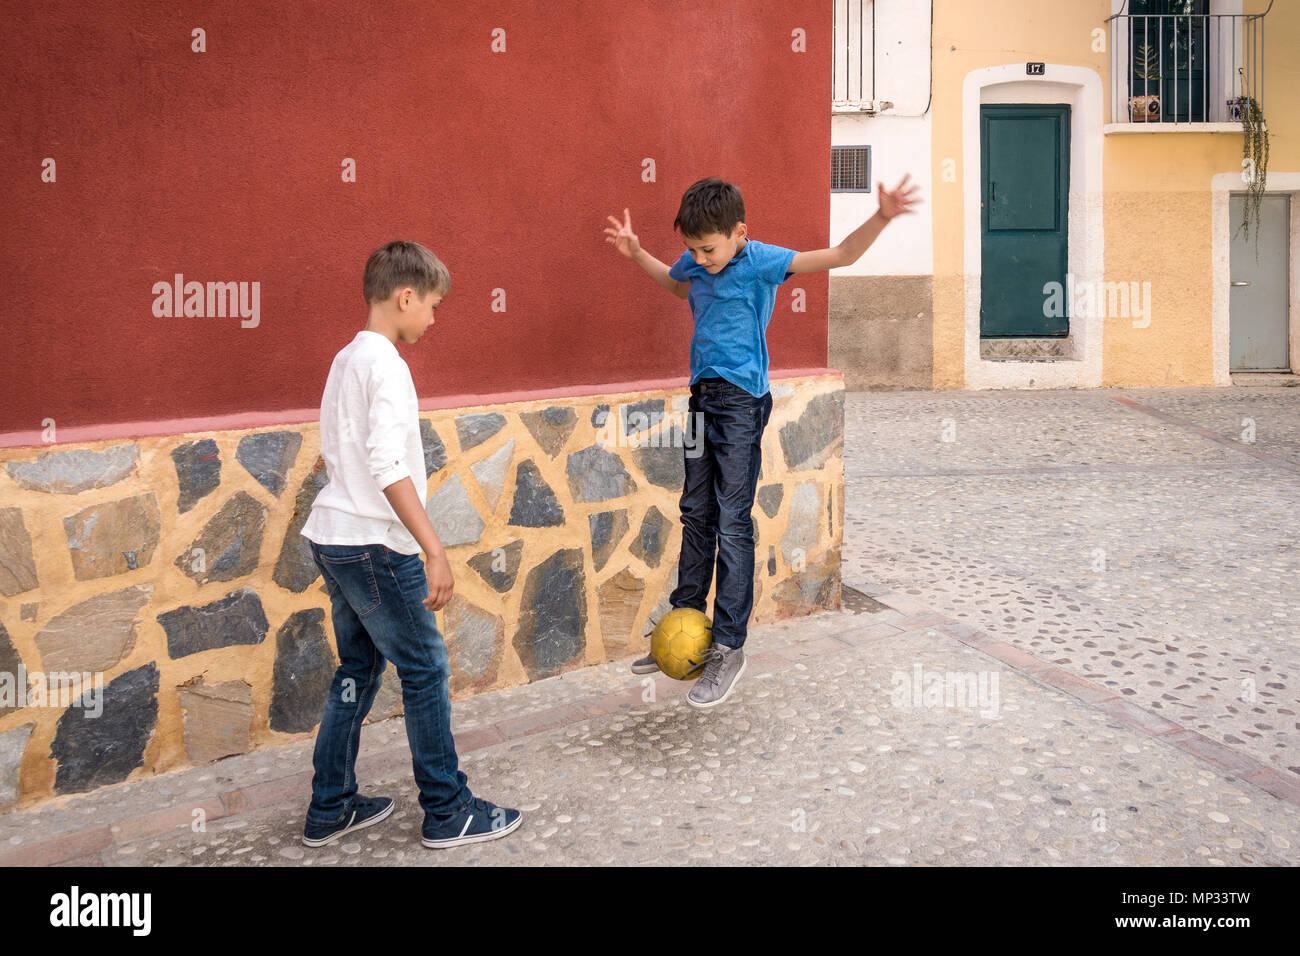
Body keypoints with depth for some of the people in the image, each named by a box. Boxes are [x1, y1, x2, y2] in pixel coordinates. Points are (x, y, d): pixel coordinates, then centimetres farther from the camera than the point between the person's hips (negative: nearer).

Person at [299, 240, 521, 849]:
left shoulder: (346, 359, 13)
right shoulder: (385, 364, -15)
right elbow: (389, 467, -25)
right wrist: (435, 550, -26)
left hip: (333, 539, 10)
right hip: (377, 546, -10)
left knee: (359, 668, 17)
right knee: (425, 669, 1)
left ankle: (330, 809, 25)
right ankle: (447, 813, 12)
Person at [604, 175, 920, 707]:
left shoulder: (761, 262, -11)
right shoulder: (695, 264, 7)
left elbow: (840, 256, -18)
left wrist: (882, 217, -32)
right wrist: (635, 254, 26)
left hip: (741, 403, -7)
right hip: (703, 397, 7)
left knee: (732, 522, -6)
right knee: (696, 514, 13)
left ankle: (729, 648, 3)